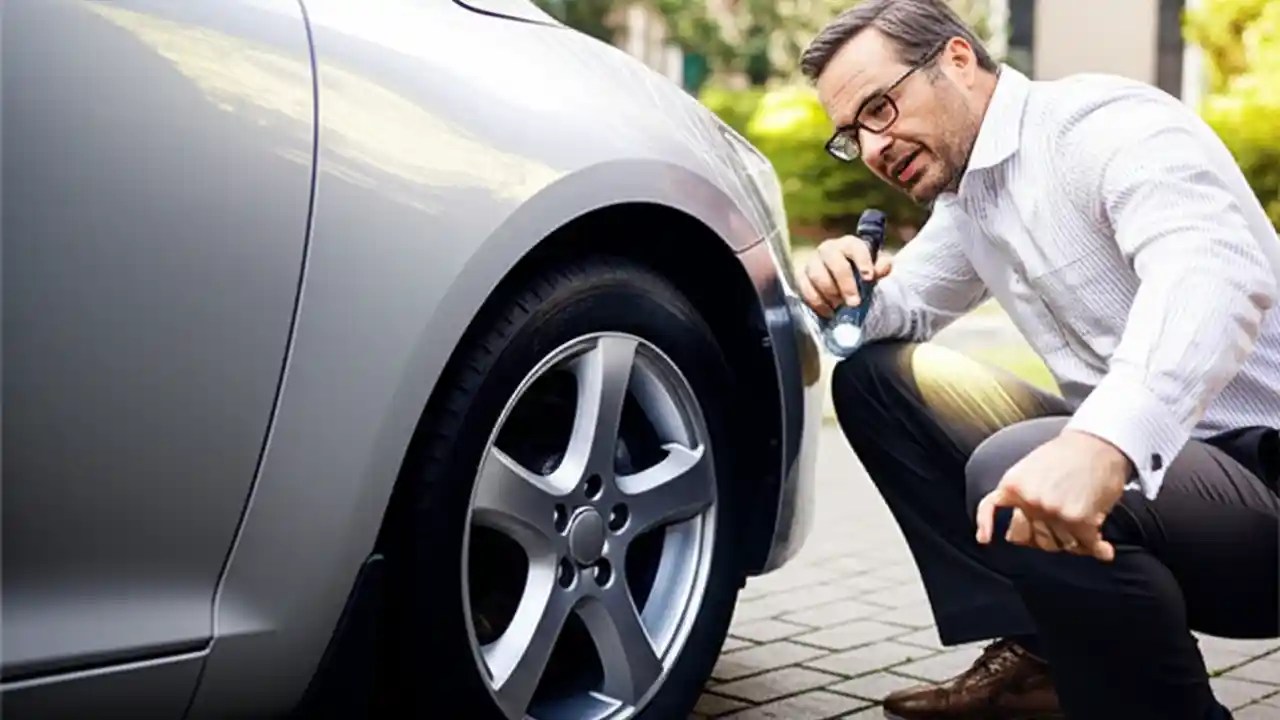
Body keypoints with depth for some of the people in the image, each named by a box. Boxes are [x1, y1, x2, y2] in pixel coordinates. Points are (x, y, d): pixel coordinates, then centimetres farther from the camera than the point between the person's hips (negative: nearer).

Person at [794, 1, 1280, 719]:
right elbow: (908, 302, 25)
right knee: (873, 374, 8)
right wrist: (849, 295, 0)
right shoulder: (964, 194, 11)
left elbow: (1217, 272, -34)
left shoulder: (1106, 123, -17)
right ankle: (1035, 655, 7)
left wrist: (1106, 440, -50)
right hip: (1136, 448, 9)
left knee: (1015, 476, -36)